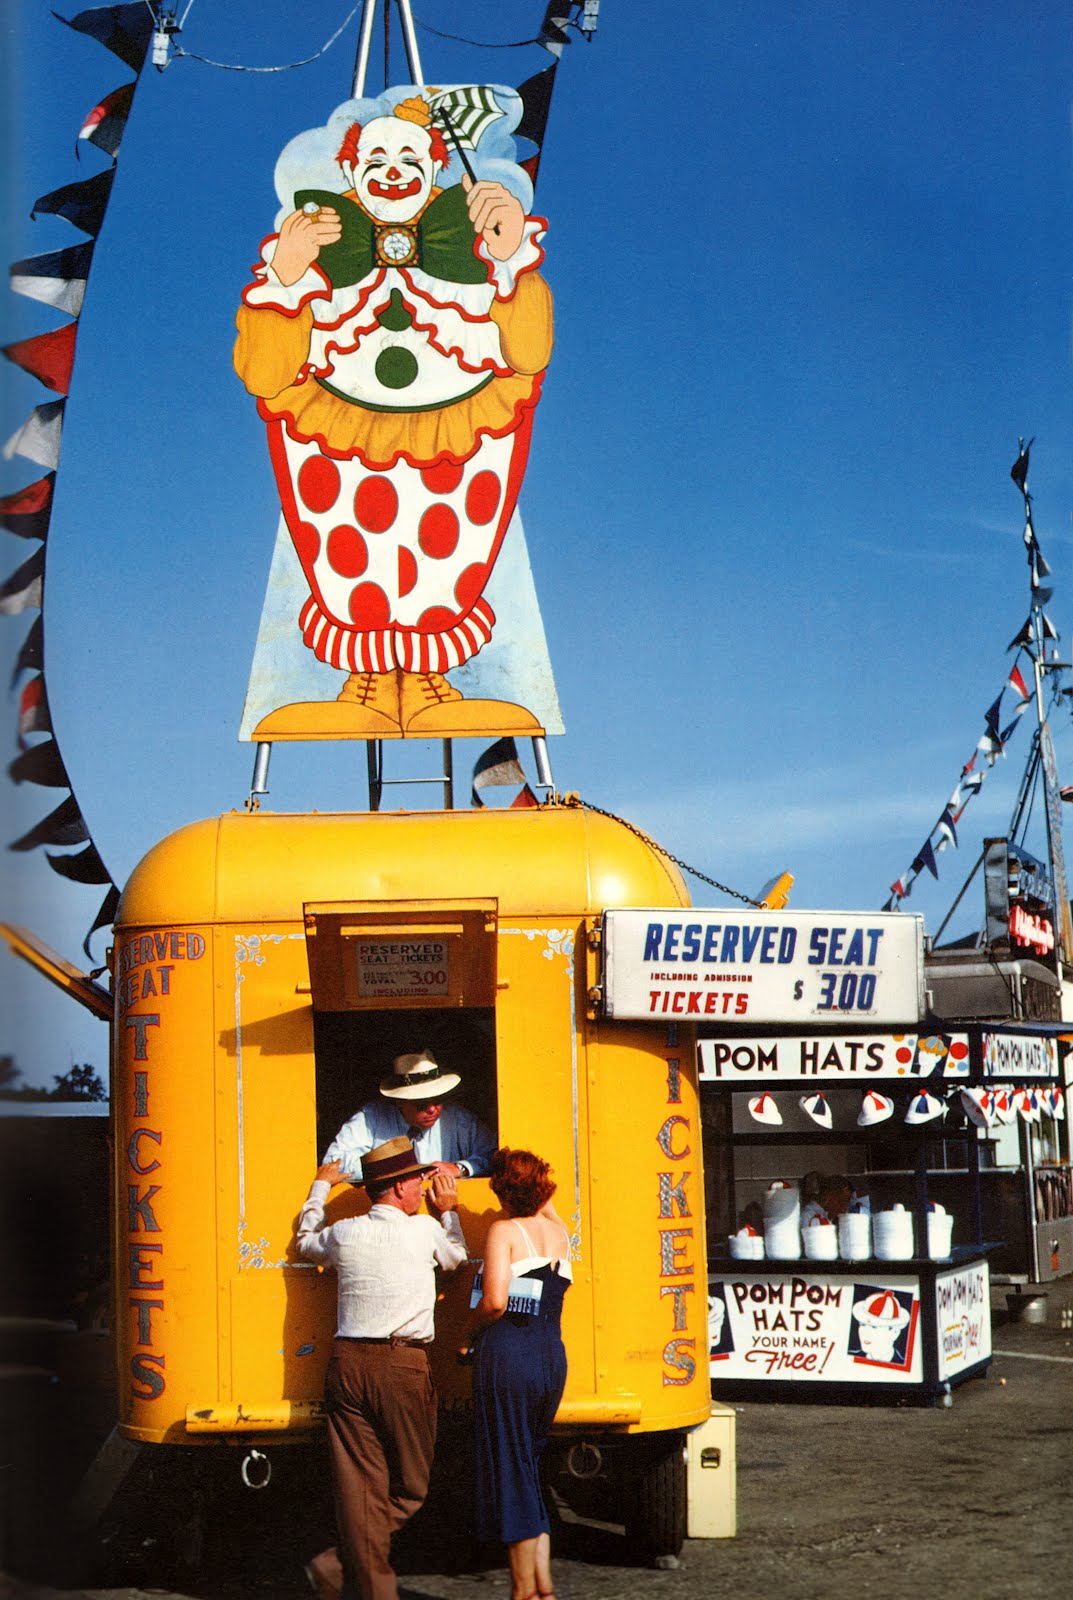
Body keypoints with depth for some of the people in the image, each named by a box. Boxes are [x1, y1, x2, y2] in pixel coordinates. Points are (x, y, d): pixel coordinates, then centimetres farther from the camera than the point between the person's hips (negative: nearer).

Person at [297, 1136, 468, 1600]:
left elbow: (306, 1243, 30)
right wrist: (448, 1212, 33)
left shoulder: (344, 1234, 6)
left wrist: (320, 1187, 42)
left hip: (347, 1364, 4)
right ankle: (341, 1561, -1)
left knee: (359, 1484, 3)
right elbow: (456, 1257, 19)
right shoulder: (425, 1230, -2)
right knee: (409, 1486, 9)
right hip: (402, 1367, -4)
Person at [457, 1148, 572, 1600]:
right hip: (553, 1358, 7)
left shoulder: (504, 1231, -8)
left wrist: (466, 1336, -3)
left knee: (510, 1470, 0)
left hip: (508, 1355, -6)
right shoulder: (559, 1232, 10)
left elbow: (495, 1301, -18)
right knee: (529, 1466, 16)